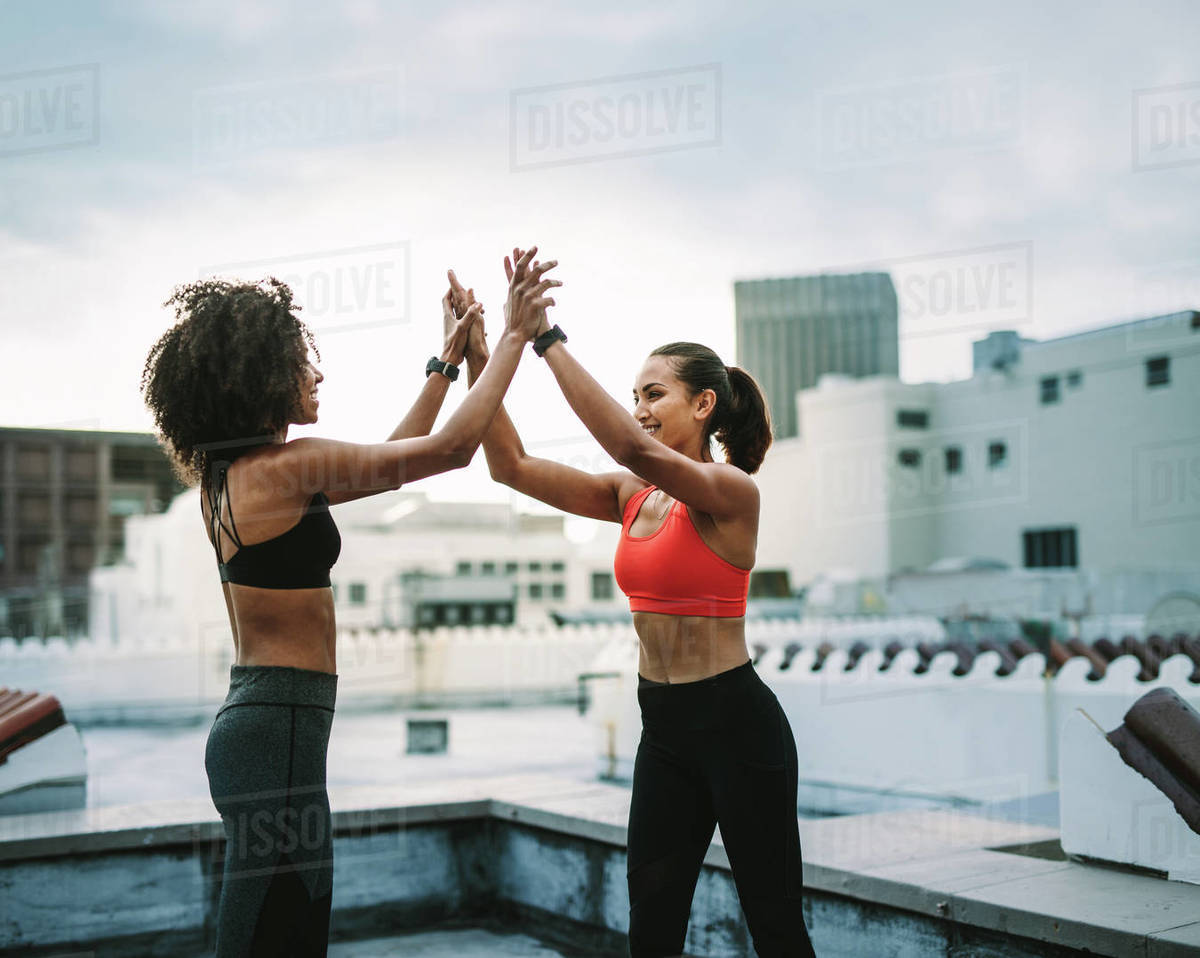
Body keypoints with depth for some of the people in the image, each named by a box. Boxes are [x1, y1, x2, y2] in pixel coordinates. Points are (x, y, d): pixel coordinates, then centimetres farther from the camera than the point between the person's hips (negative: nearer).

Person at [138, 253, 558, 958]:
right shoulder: (287, 465, -16)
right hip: (279, 732, -10)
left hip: (253, 722, 10)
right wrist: (517, 336, -3)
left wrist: (449, 361, 25)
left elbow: (389, 462, 20)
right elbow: (452, 448, -13)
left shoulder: (231, 474, 12)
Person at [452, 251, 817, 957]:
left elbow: (632, 447, -32)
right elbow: (513, 466, 2)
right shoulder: (633, 497, 7)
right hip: (664, 726, 7)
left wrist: (548, 338, -29)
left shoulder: (731, 492, -14)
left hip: (736, 722, -7)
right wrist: (479, 359, -7)